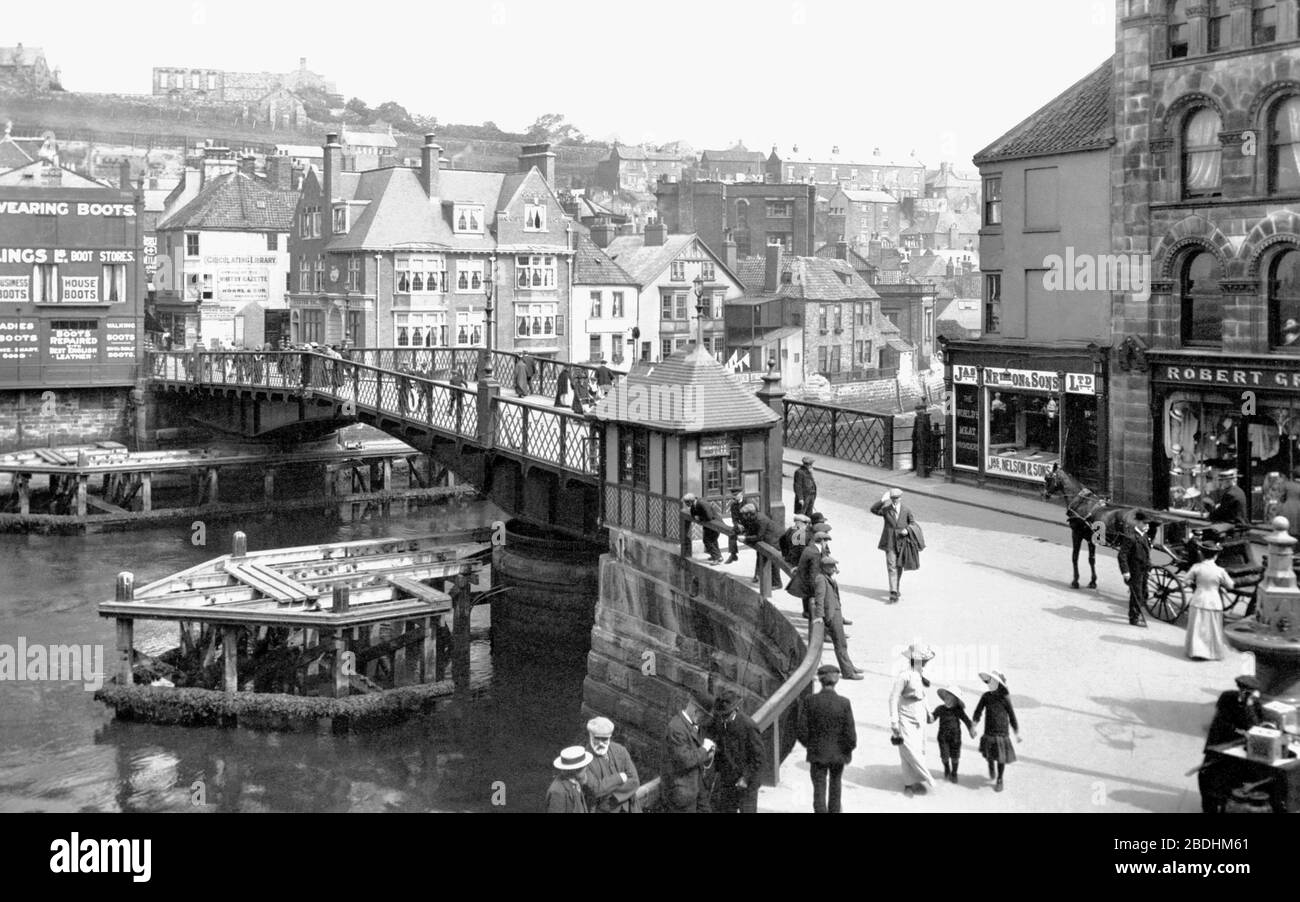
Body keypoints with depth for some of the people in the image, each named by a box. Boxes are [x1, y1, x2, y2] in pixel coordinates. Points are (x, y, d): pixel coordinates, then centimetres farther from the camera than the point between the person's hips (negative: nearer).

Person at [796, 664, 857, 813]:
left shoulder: (809, 701, -14)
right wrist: (850, 747, 5)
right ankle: (834, 811, 42)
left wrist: (809, 744, 8)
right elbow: (850, 733, -14)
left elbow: (801, 730, -11)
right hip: (838, 753, 1)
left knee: (819, 791, 5)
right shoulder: (844, 703, -15)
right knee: (835, 784, 25)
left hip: (817, 754, -1)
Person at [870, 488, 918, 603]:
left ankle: (896, 588, 35)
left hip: (902, 542, 2)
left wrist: (907, 530, -13)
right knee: (892, 567, -10)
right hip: (890, 543, -2)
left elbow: (913, 523, 8)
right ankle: (893, 593, -16)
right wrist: (882, 501, -31)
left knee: (899, 566, 15)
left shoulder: (907, 510, 1)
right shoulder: (886, 509, -2)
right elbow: (873, 509, -18)